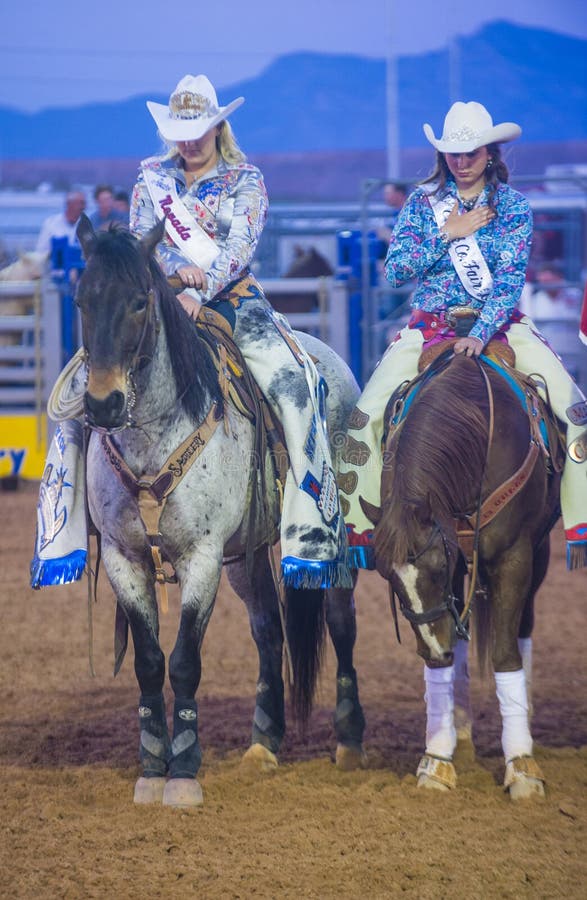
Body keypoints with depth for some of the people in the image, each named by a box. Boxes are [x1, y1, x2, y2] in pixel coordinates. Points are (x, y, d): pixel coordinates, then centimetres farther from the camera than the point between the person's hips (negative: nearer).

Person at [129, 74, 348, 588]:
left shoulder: (246, 181, 6)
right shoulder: (153, 178, 13)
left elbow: (240, 246, -8)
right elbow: (140, 239, 2)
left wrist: (201, 291, -25)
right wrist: (176, 269, -20)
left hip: (235, 302, -2)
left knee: (294, 385, -27)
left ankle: (310, 539, -26)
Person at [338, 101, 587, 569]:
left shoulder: (513, 206, 1)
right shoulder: (423, 202, 5)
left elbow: (510, 278, -9)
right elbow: (395, 268, -3)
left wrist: (482, 334, -23)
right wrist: (447, 235, -12)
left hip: (499, 321, -1)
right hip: (431, 323, 1)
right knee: (365, 415, -18)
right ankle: (358, 524, -5)